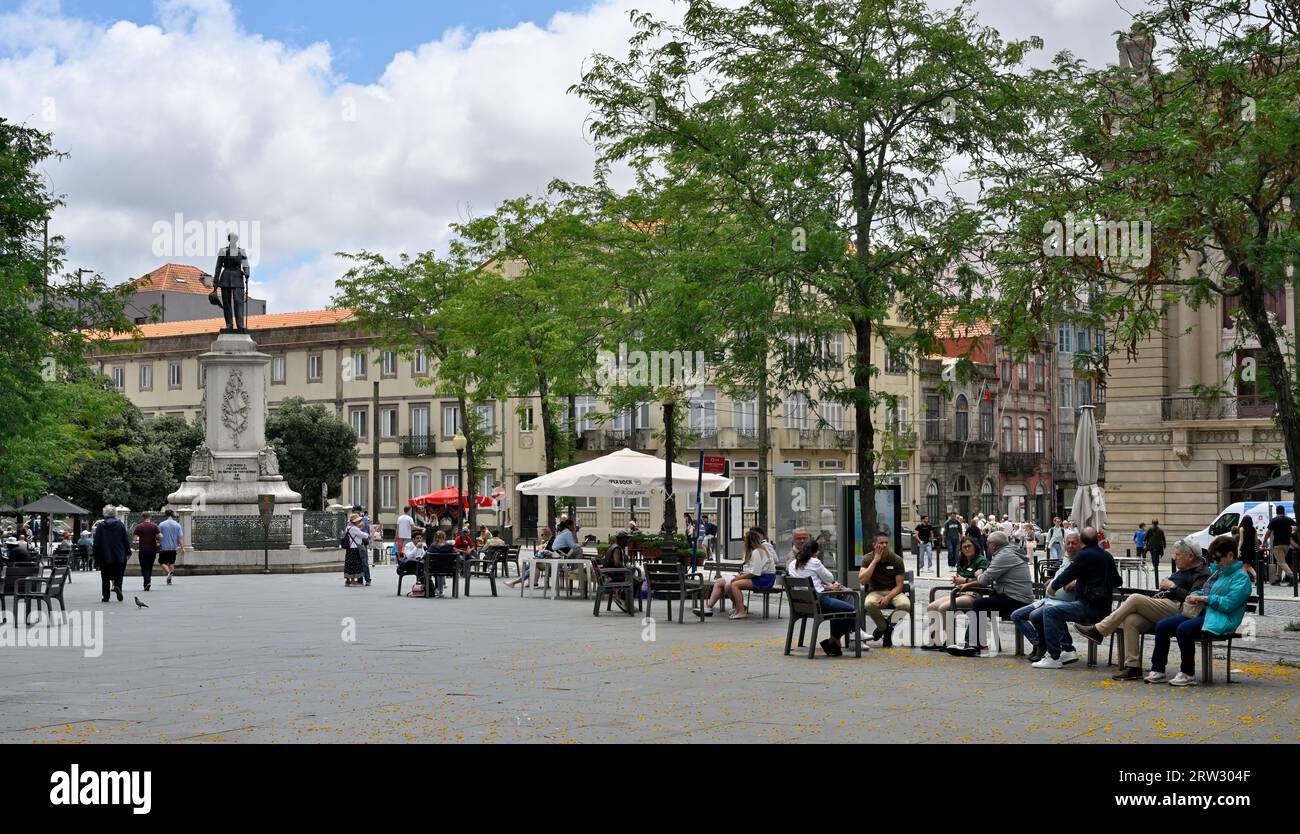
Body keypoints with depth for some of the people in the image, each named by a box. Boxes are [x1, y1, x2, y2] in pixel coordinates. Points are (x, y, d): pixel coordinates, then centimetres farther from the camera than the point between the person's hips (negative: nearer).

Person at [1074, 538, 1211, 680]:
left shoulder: (1202, 574, -1)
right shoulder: (1181, 571, 29)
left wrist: (1172, 587, -9)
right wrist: (1162, 590, 14)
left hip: (1176, 609, -9)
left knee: (1135, 598, -23)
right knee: (1131, 620, -19)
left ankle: (1098, 631, -19)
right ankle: (1133, 667, -17)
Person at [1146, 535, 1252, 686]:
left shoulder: (1241, 577, -8)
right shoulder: (1219, 571, 20)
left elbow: (1228, 604, -19)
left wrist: (1204, 598, -15)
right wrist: (1195, 595, 9)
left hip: (1221, 619, -10)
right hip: (1202, 611, 10)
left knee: (1184, 629, -33)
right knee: (1162, 626, -6)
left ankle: (1188, 674, -20)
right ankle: (1157, 671, -6)